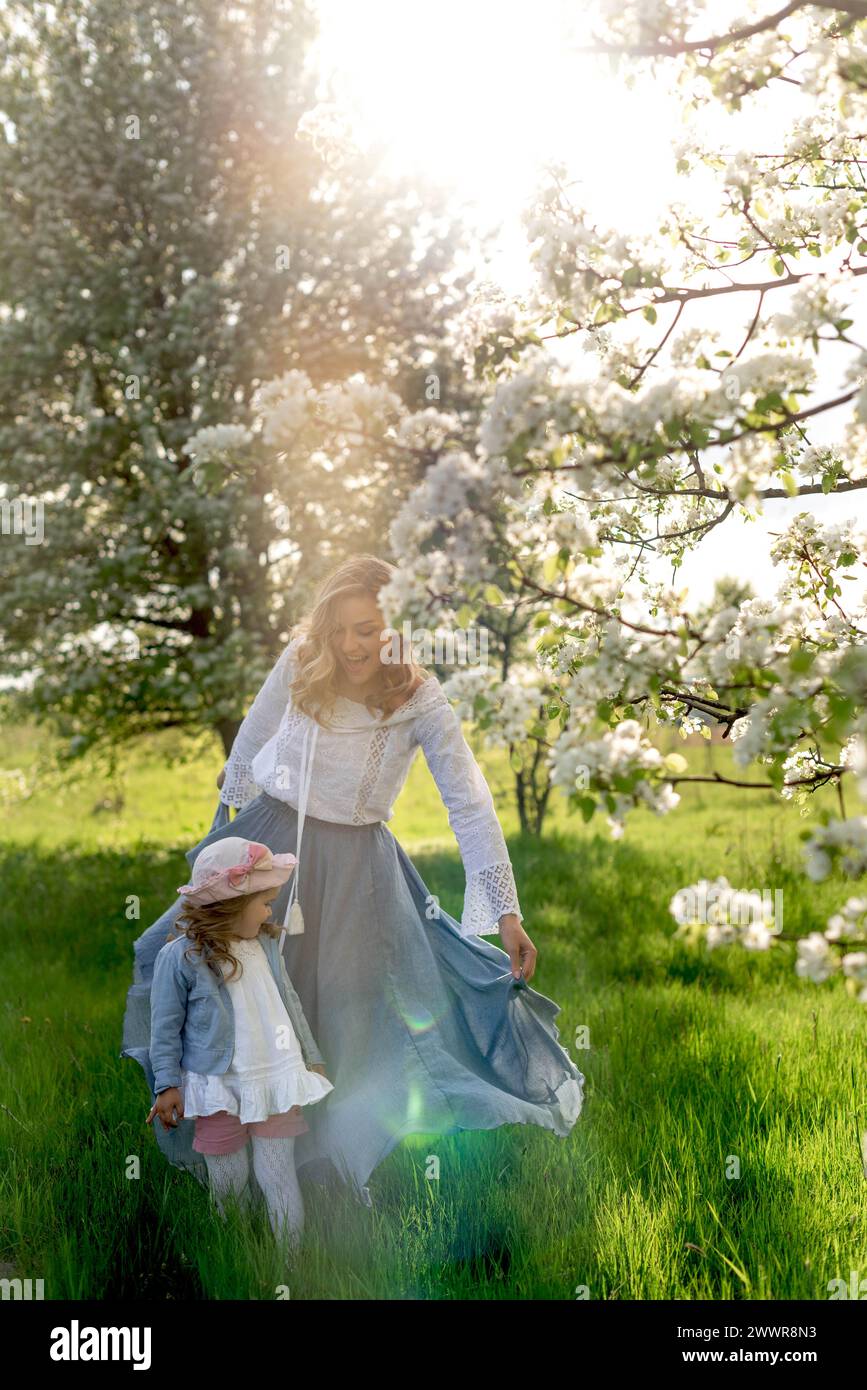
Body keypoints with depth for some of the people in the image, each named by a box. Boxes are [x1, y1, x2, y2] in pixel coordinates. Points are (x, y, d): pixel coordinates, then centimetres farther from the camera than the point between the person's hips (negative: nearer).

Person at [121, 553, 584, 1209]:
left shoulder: (423, 702, -18)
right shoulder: (299, 663, -12)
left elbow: (472, 807, -20)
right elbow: (250, 743, 5)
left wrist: (507, 912, -25)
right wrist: (231, 814, 18)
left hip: (357, 864, -2)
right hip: (272, 840, 3)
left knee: (355, 1006, 1)